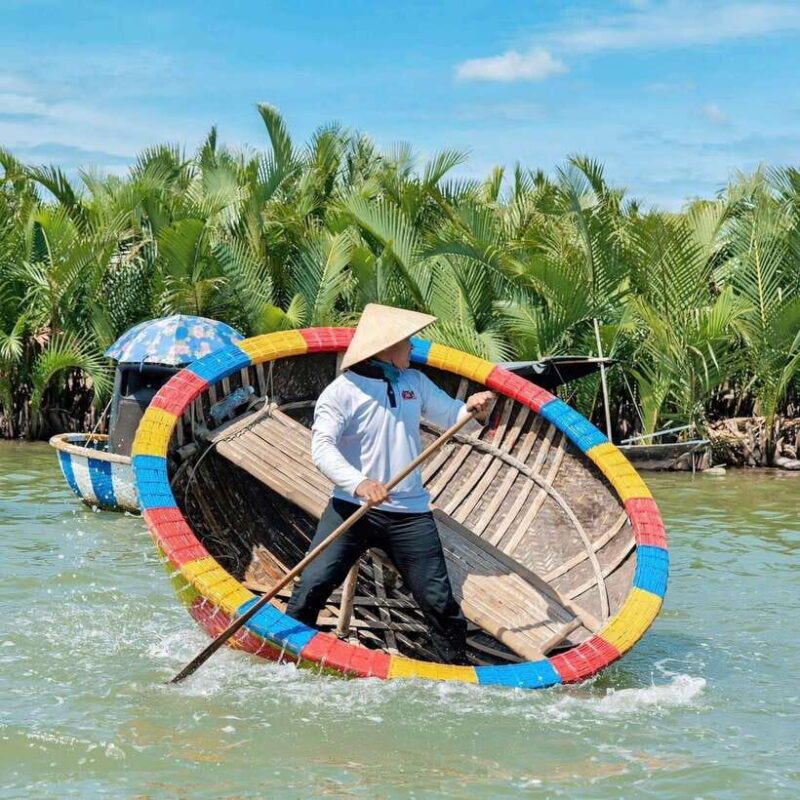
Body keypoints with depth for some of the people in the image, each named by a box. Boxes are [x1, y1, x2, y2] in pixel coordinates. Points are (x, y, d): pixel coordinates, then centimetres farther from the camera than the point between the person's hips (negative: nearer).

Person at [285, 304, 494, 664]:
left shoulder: (415, 382, 10)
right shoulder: (342, 391, -8)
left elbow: (451, 416, 19)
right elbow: (322, 447, -19)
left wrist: (472, 410, -6)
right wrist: (358, 483, -35)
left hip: (409, 513, 4)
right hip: (351, 507, -4)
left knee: (438, 599, 4)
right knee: (313, 585, -12)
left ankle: (458, 665, 20)